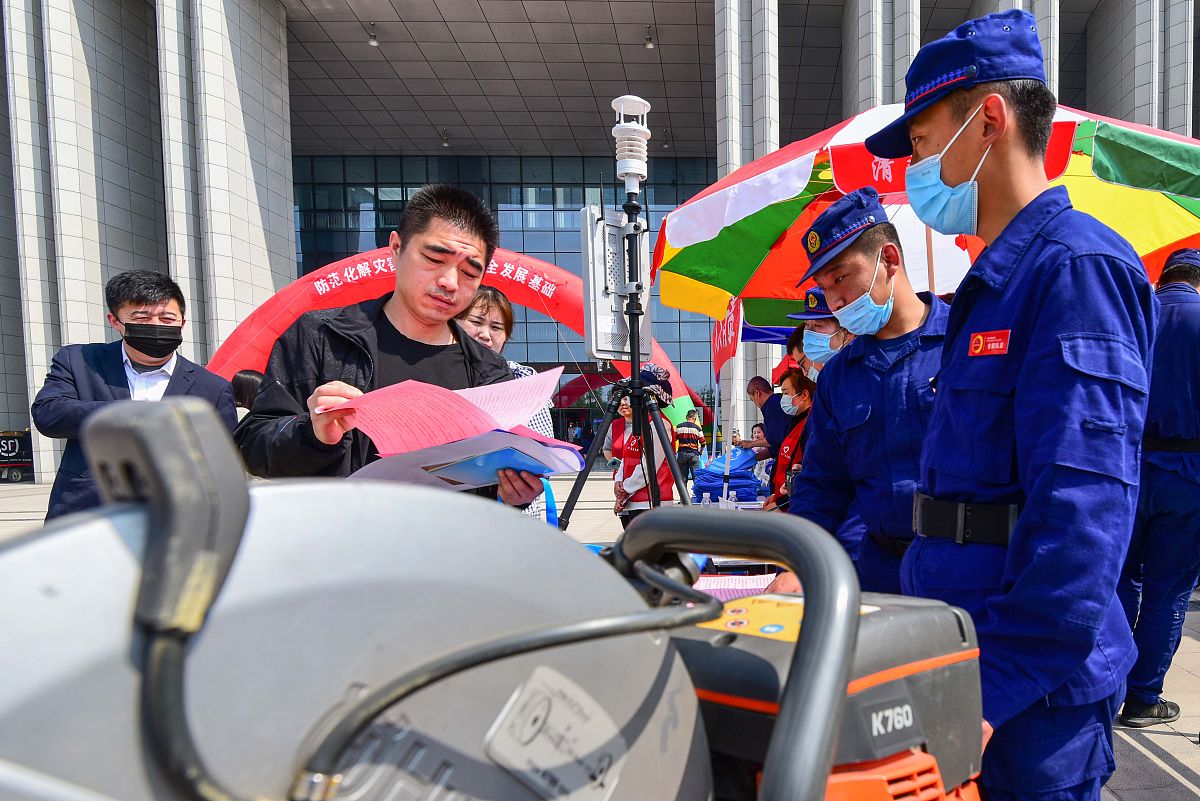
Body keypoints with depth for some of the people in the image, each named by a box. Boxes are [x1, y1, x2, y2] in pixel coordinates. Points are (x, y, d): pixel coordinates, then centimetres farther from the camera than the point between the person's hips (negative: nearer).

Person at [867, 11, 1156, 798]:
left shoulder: (1076, 266, -16)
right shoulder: (992, 284, 14)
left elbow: (1081, 512, -24)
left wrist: (994, 687, -24)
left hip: (1027, 695, -8)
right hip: (962, 670, 9)